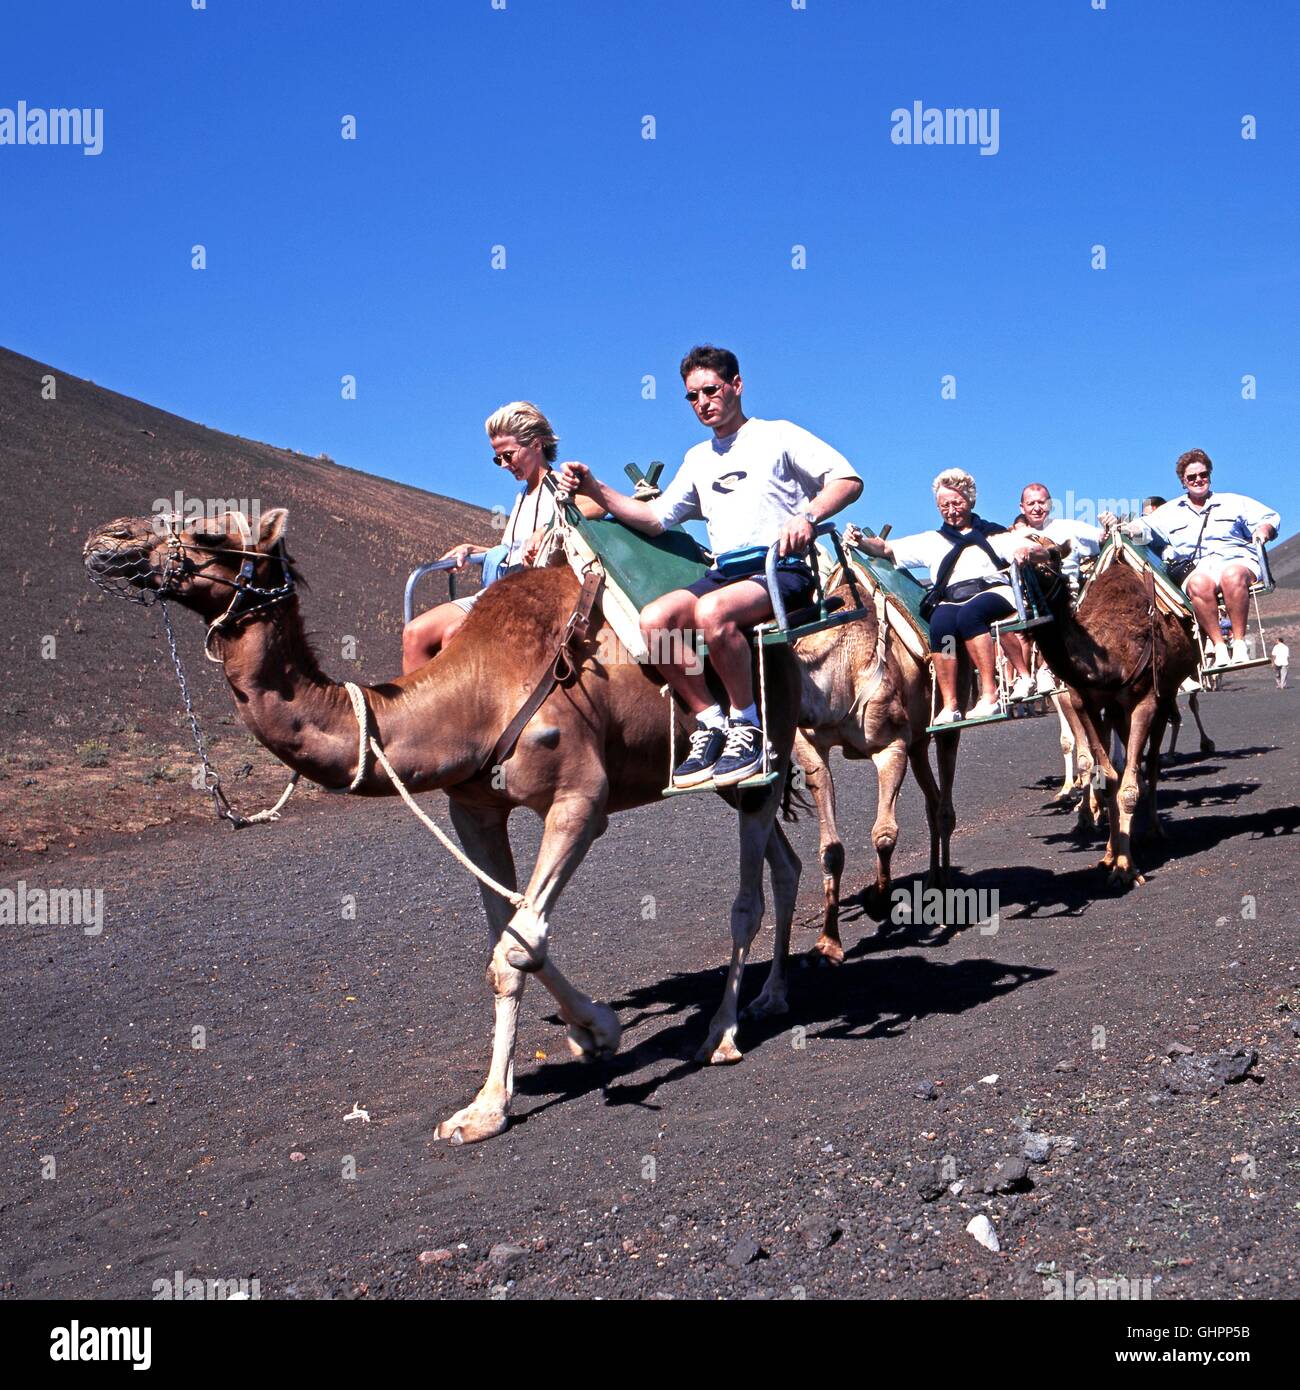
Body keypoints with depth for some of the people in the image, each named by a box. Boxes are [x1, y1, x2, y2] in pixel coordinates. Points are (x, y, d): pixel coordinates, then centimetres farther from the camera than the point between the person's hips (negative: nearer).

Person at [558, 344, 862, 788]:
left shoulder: (778, 435, 6)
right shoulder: (698, 460, 24)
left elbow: (849, 479, -2)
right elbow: (654, 518, 19)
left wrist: (807, 516, -21)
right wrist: (595, 490, 7)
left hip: (783, 570, -6)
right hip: (726, 572, 6)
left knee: (711, 610, -37)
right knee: (654, 619, -22)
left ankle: (747, 725, -23)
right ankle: (710, 722, -13)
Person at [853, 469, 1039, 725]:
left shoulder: (995, 534, 23)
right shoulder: (930, 541, 28)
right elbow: (886, 549, 20)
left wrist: (1025, 552, -11)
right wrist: (861, 541, 0)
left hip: (994, 591, -2)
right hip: (950, 601, 2)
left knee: (968, 614, -37)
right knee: (940, 623, -34)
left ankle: (989, 694, -41)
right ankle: (949, 706, -35)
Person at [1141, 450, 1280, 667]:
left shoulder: (1233, 502, 24)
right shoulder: (1169, 512, 25)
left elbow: (1271, 517, 22)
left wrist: (1264, 529, -2)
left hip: (1237, 561, 0)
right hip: (1198, 569, 0)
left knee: (1233, 575, -39)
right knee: (1199, 583, -39)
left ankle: (1239, 643, -36)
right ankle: (1219, 646, -35)